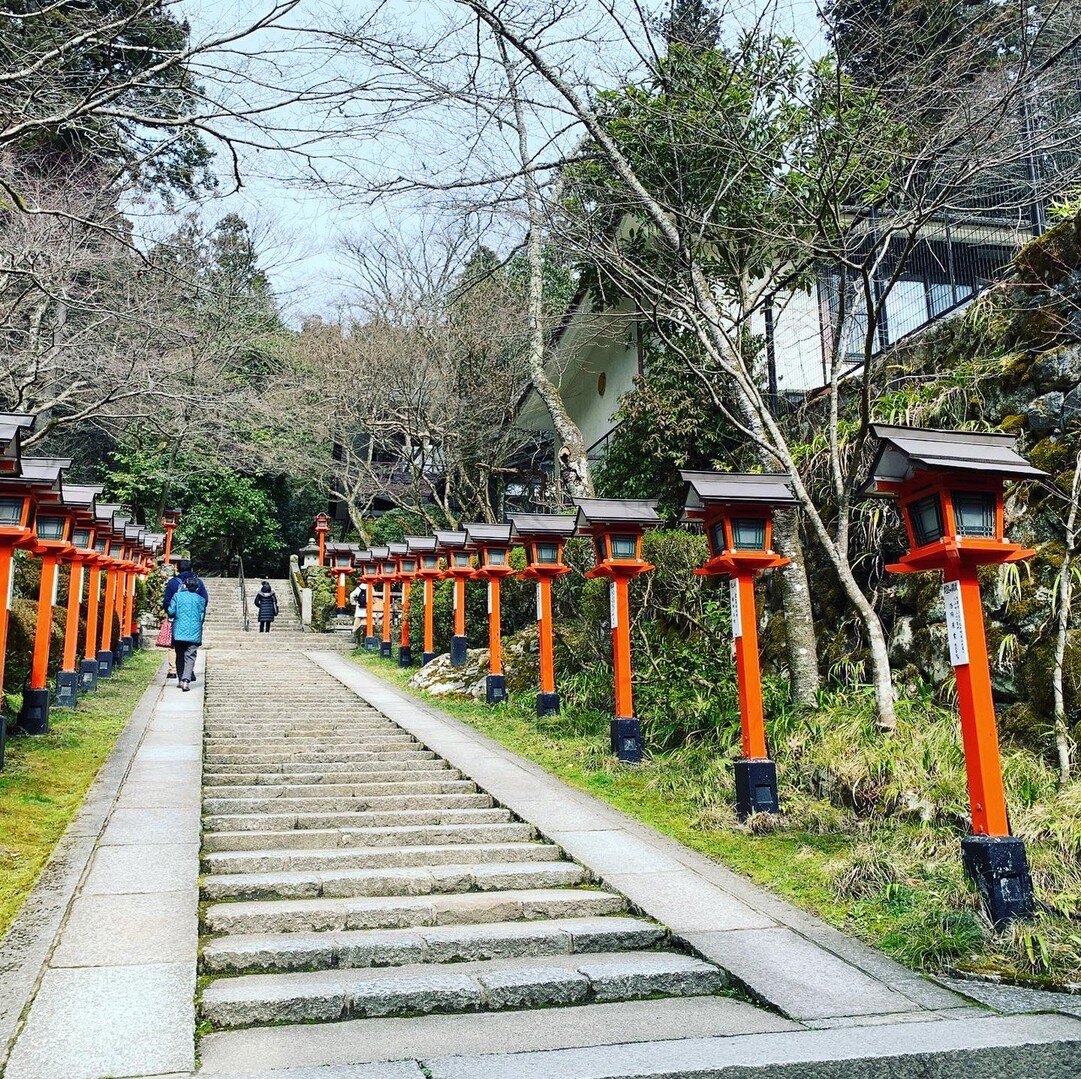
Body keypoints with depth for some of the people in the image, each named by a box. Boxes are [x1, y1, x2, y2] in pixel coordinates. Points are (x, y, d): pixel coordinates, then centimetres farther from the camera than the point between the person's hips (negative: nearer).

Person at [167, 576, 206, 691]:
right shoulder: (200, 599, 3)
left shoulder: (177, 596, 1)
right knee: (190, 657, -4)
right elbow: (202, 617, 6)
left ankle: (181, 679, 17)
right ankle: (186, 680, -21)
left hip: (179, 632, 1)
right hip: (194, 633, -1)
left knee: (180, 656, 15)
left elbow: (171, 612, -1)